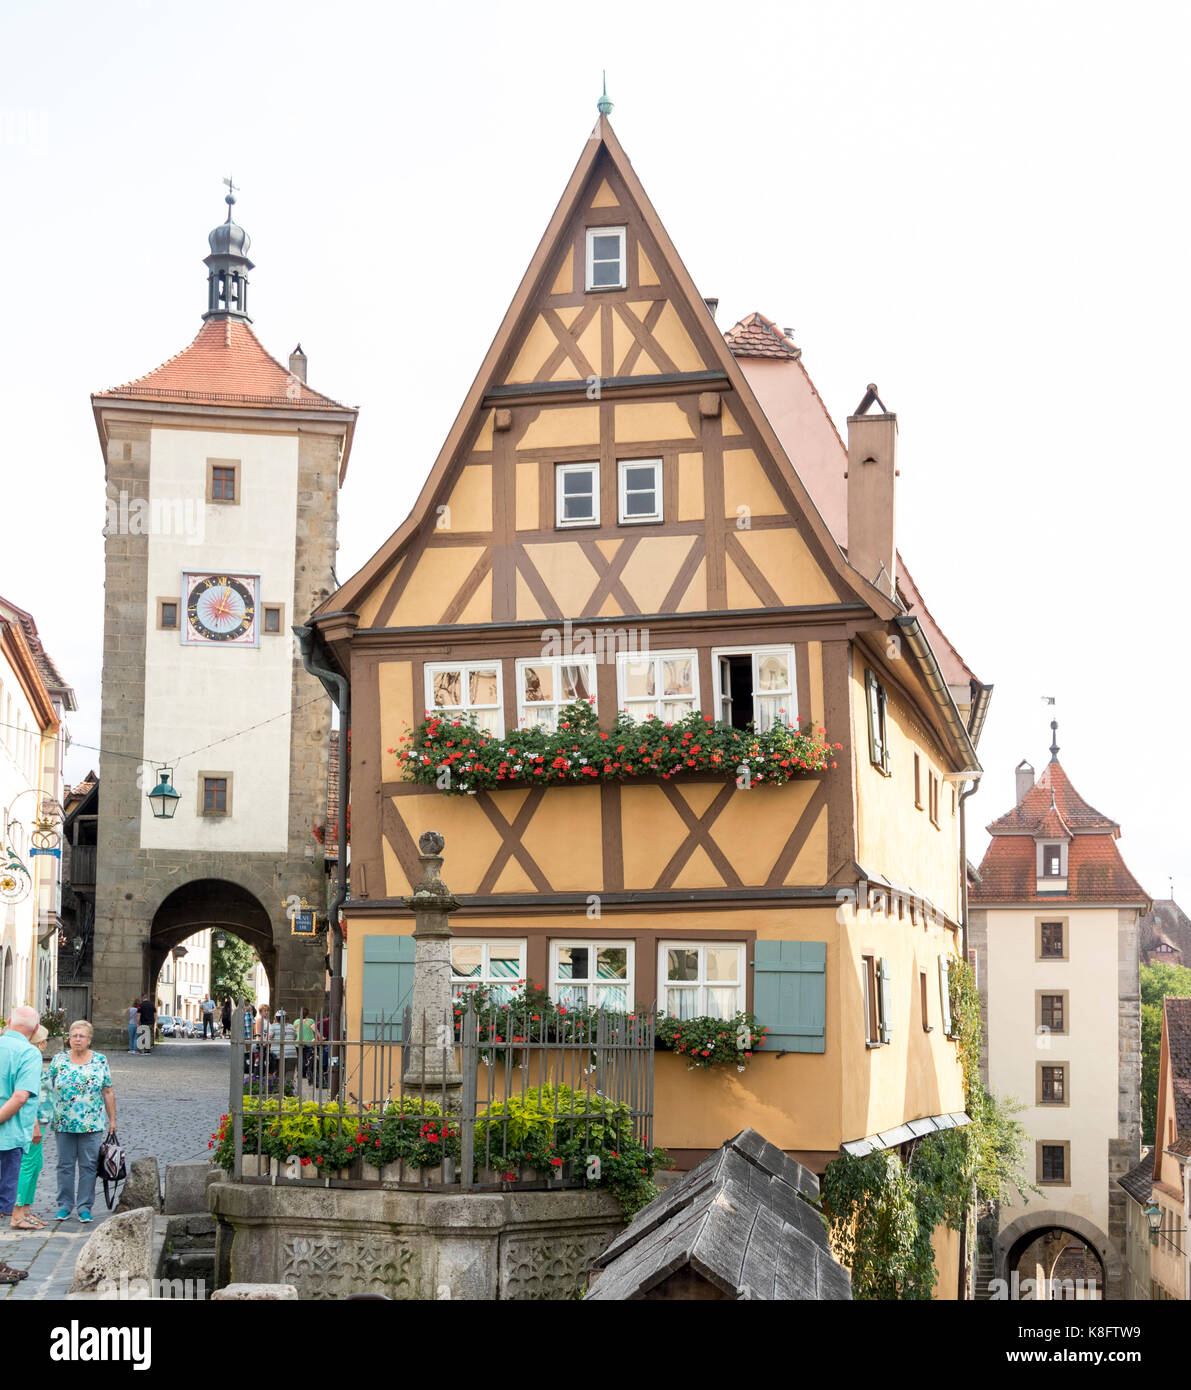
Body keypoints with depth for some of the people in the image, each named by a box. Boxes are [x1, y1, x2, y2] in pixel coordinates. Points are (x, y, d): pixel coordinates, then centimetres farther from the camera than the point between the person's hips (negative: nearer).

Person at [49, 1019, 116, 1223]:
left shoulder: (100, 1061, 3)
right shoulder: (59, 1060, 4)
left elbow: (108, 1092, 6)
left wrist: (112, 1119, 4)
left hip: (91, 1124, -1)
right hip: (64, 1124, 1)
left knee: (88, 1166, 1)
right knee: (65, 1165, 5)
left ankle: (84, 1206, 8)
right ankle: (64, 1205, 14)